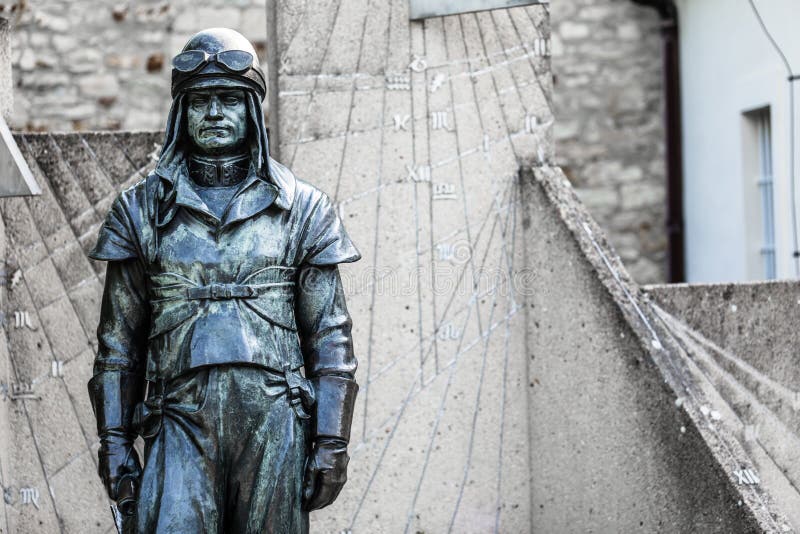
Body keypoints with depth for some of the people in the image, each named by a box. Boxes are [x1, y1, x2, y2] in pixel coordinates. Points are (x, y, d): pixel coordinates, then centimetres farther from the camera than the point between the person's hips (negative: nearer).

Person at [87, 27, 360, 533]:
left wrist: (331, 443, 0)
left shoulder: (302, 207, 8)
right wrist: (114, 441, 4)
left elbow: (331, 335, 6)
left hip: (275, 426, 0)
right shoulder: (144, 208, 9)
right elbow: (119, 338, 11)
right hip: (182, 423, 0)